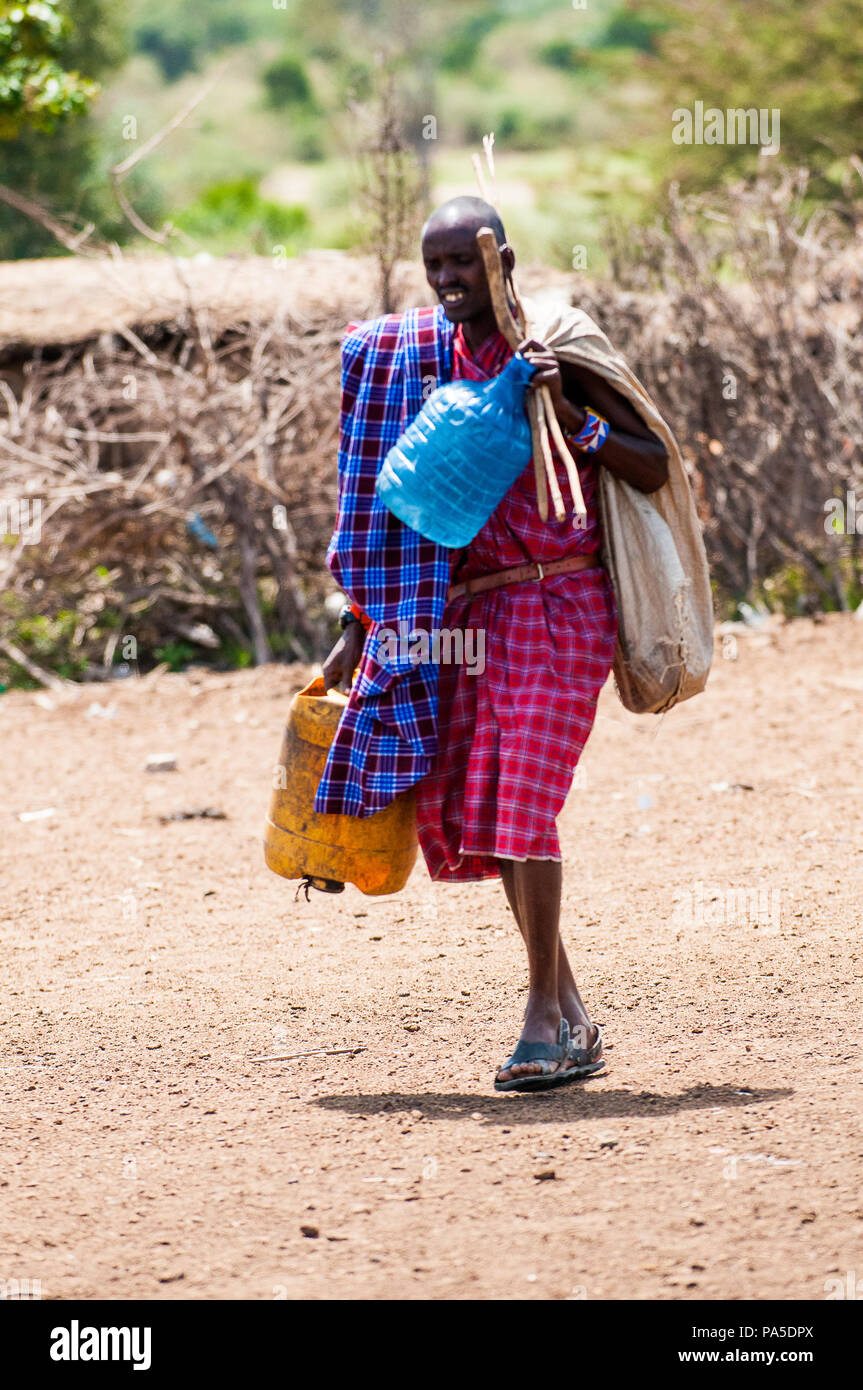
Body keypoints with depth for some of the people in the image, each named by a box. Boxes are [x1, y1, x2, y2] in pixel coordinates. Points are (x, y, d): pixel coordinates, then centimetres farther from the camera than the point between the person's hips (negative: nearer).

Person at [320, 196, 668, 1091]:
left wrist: (570, 419, -19)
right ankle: (571, 1016, 15)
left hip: (557, 604, -6)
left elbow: (653, 470, -5)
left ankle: (544, 1016, -5)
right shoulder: (417, 360, 10)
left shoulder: (558, 352, -5)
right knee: (467, 807, 4)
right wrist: (360, 625, 13)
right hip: (469, 612, 6)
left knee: (522, 798, -14)